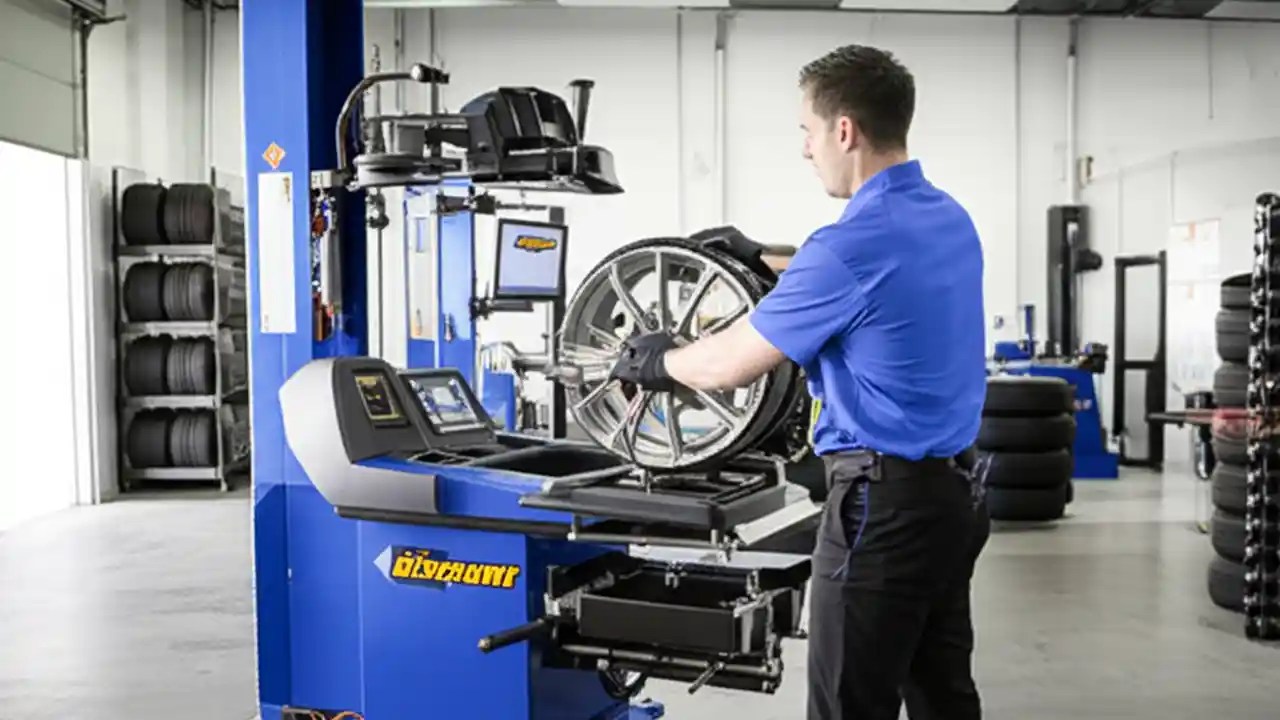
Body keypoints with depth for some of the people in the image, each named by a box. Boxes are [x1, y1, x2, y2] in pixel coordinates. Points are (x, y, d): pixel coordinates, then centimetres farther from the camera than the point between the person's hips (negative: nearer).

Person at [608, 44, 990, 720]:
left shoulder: (854, 242, -21)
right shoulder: (950, 219, 7)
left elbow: (729, 366, -14)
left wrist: (658, 362, 6)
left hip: (886, 501, -9)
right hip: (954, 488, 9)